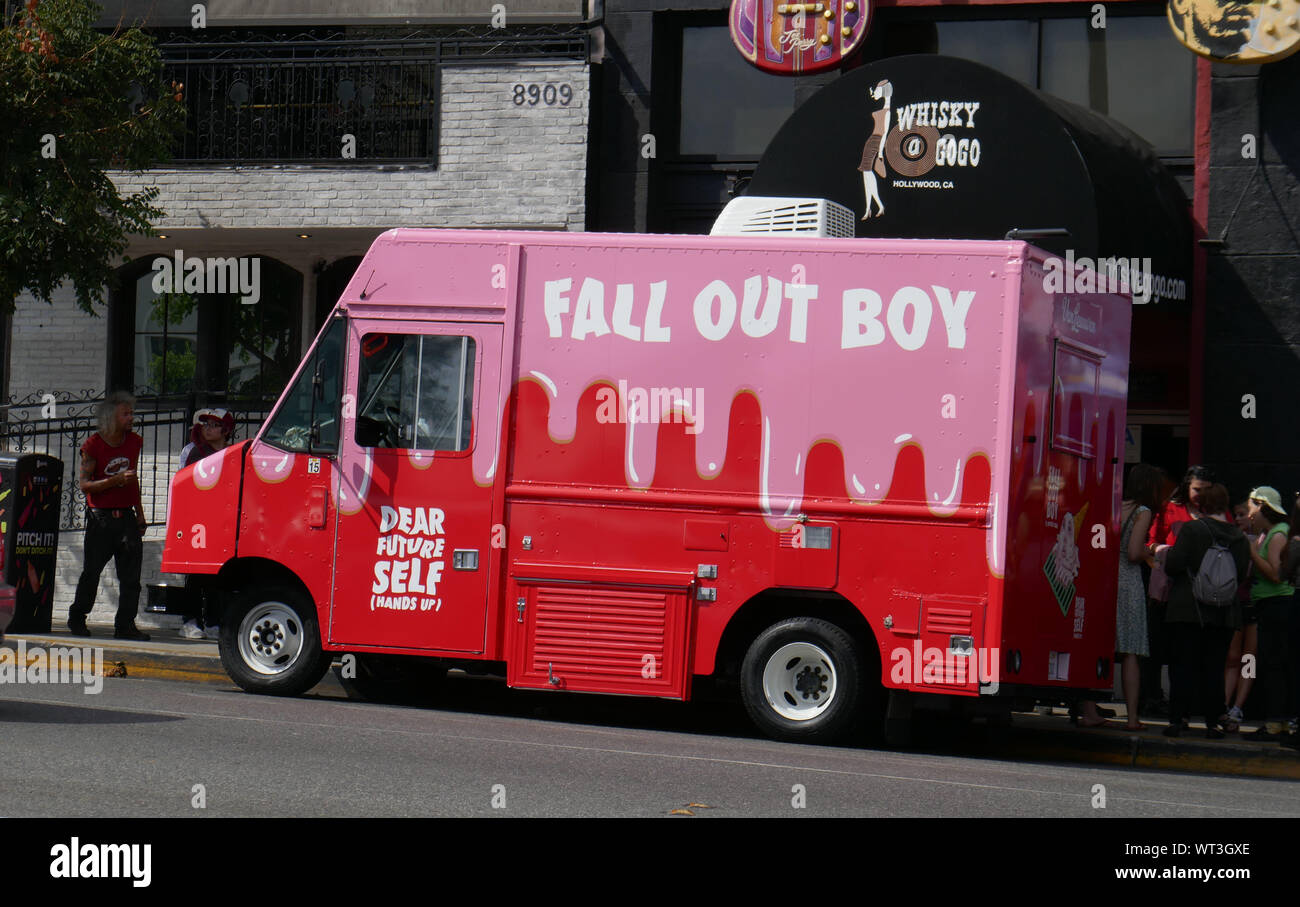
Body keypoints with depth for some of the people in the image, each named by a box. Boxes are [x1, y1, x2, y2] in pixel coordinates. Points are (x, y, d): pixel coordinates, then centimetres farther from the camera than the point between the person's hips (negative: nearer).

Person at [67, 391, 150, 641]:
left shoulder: (134, 442, 10)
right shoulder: (93, 445, -6)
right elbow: (84, 485, -9)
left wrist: (140, 515, 20)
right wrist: (116, 480, -21)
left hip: (126, 516, 4)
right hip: (100, 518, -4)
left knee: (131, 575, -3)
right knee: (91, 572, 2)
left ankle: (125, 624, 1)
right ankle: (77, 618, 19)